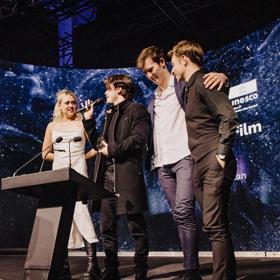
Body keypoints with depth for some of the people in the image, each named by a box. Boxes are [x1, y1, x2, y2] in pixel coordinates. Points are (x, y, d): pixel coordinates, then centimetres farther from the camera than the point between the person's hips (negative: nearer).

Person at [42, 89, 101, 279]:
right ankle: (63, 264, 14)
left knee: (80, 210, -16)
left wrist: (82, 157, -3)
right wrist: (61, 157, 3)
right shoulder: (52, 126, 15)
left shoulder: (82, 123, 8)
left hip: (78, 171, -3)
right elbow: (45, 153, 15)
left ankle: (93, 264, -14)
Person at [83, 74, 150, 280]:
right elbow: (100, 143, 24)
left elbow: (139, 138, -14)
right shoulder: (110, 114, 25)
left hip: (128, 175, -7)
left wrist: (112, 150, -12)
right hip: (107, 176, 8)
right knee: (107, 228, 9)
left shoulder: (136, 110, 2)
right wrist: (89, 121, 19)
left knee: (137, 227, -1)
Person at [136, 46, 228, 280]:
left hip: (184, 157, -7)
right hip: (163, 163, 7)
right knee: (179, 215, 7)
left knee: (183, 211, -17)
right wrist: (152, 158, 12)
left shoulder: (184, 84, 4)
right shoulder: (153, 99, 23)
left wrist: (221, 75, -26)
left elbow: (210, 83, -5)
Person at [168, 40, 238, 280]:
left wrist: (222, 154, -16)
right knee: (217, 225, 12)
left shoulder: (203, 82, -6)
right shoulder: (190, 87, 21)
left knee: (214, 225, -9)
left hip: (214, 164, -9)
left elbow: (229, 117, -16)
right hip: (200, 165, 9)